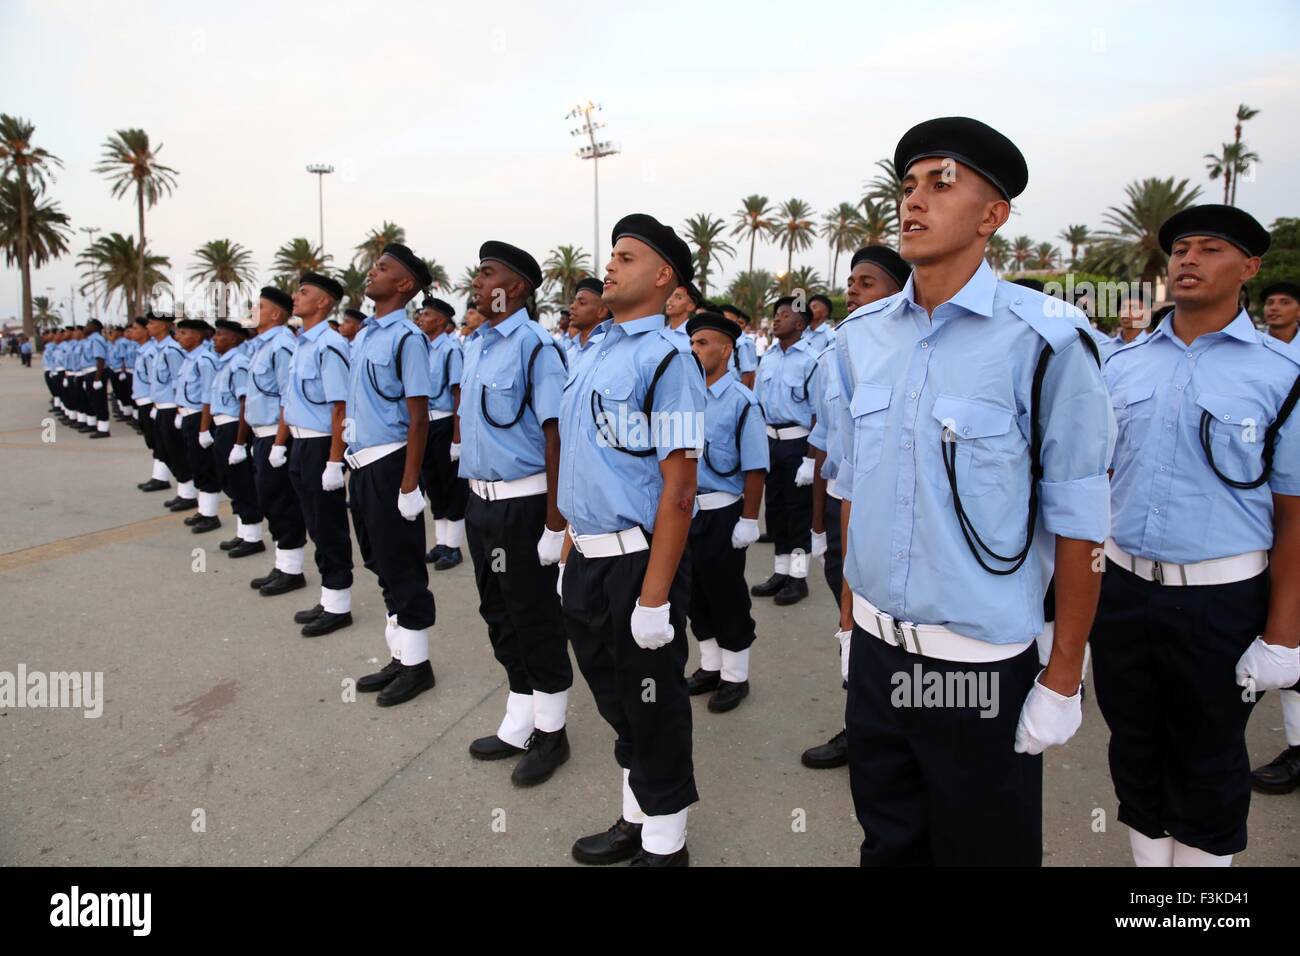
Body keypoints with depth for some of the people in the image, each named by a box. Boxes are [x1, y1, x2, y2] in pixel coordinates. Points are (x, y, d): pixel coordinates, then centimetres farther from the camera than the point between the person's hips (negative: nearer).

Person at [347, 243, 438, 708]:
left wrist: (409, 484, -19)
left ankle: (416, 663, 17)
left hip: (389, 463, -9)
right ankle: (399, 656, 29)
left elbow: (418, 417, -16)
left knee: (401, 566, 2)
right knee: (380, 563, 16)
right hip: (362, 462, 9)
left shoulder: (407, 338, -13)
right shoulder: (362, 336, 12)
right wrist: (351, 459, 14)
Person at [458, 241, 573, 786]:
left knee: (535, 619, 5)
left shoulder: (535, 346, -15)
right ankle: (518, 727, 34)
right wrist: (476, 498, 15)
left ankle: (550, 733, 24)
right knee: (499, 616, 17)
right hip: (481, 500, 8)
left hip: (522, 503, -8)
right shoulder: (474, 345, 10)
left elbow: (556, 435, -19)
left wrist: (555, 523, -20)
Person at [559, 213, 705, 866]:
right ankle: (634, 823, 41)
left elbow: (678, 490, -19)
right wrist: (570, 554, 16)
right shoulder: (593, 356, 11)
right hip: (586, 562, 8)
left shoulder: (664, 359, -14)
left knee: (654, 710, 9)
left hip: (636, 561, -8)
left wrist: (654, 597, -21)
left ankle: (664, 844, 29)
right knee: (614, 700, 21)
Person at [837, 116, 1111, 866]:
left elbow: (1077, 519, -11)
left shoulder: (1044, 340, -14)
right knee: (888, 846, 22)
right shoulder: (861, 335, 2)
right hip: (874, 653, 5)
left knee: (985, 849, 16)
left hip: (980, 669, -4)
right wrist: (851, 611, 13)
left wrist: (1064, 678, -7)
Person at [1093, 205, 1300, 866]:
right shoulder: (1122, 365, 4)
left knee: (1208, 764, 14)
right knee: (1134, 749, 18)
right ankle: (1148, 865, 39)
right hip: (1121, 588, 3)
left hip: (1221, 599, -3)